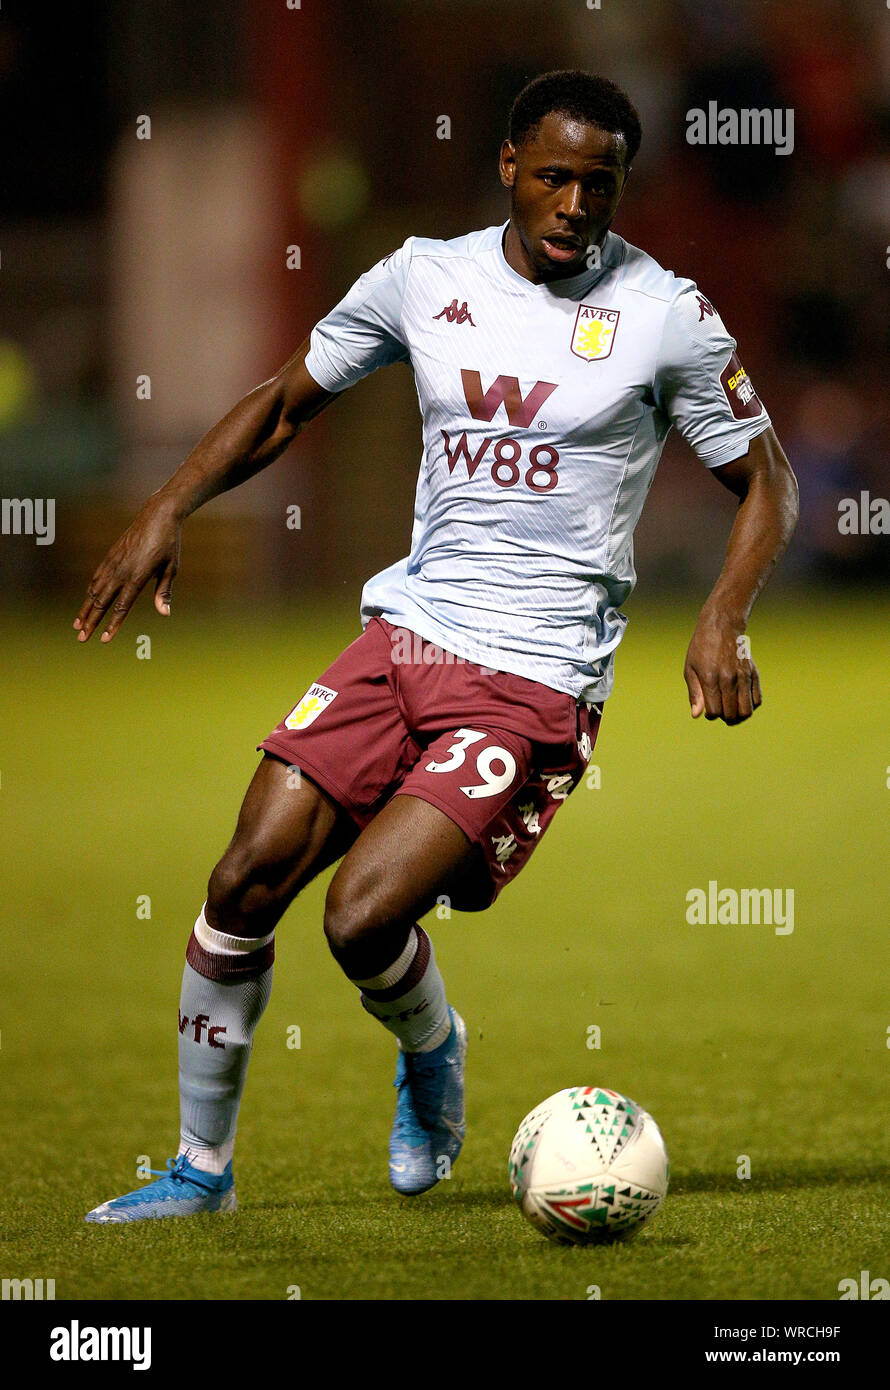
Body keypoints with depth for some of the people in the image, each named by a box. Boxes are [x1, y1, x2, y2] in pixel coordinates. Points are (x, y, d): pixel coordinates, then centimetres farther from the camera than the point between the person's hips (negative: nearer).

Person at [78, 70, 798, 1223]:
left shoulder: (663, 315, -4)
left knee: (363, 918, -18)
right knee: (246, 880, -6)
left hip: (535, 681, -4)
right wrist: (170, 507, 4)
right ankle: (202, 1167, 10)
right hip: (404, 637, 4)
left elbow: (766, 482, 5)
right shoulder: (426, 278, 6)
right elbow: (286, 403, 18)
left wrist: (722, 621, -12)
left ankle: (431, 1051, 17)